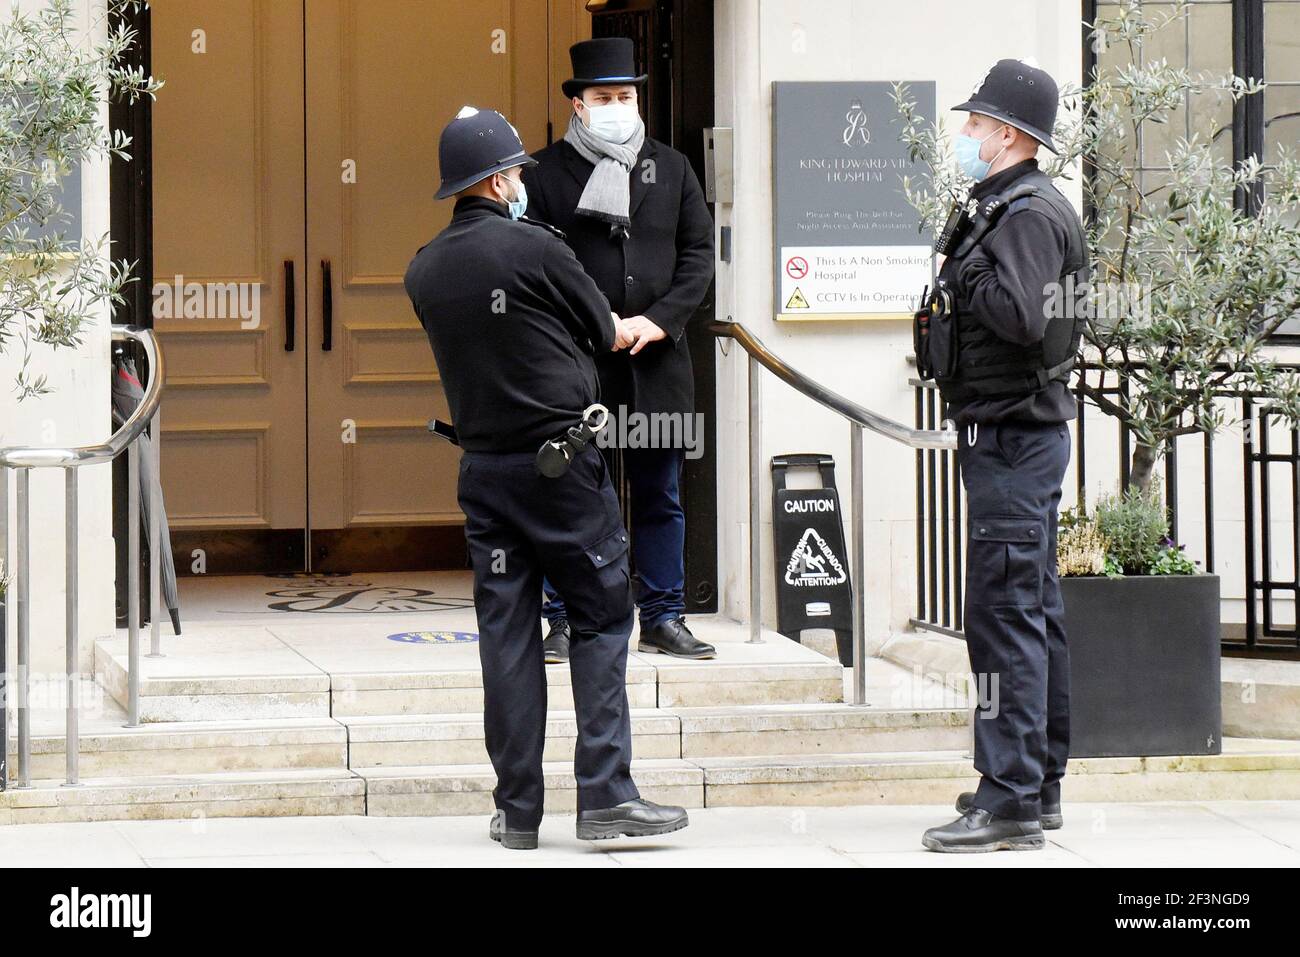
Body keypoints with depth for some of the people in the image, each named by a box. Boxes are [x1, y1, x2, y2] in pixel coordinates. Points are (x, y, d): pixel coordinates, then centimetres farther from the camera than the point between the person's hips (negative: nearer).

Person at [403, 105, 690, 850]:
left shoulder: (424, 272, 7)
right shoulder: (533, 248, -10)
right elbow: (604, 332, 2)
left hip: (484, 466, 6)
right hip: (563, 457, -6)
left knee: (507, 633, 6)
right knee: (601, 619, 0)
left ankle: (518, 810, 6)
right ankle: (605, 793, -7)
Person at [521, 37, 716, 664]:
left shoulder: (671, 169, 12)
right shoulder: (545, 173, 1)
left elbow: (699, 254, 8)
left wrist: (658, 320, -7)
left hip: (657, 362, 3)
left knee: (660, 495, 8)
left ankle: (663, 617, 16)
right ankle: (566, 622, 7)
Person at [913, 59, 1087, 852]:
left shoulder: (1027, 215, -16)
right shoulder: (1013, 208, 17)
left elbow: (1022, 318, -28)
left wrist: (967, 272, -14)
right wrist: (965, 270, 9)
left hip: (1012, 435, -11)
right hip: (1019, 436, 11)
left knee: (1005, 615, -12)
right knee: (1034, 614, 15)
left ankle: (1010, 800, -13)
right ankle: (1040, 785, 22)